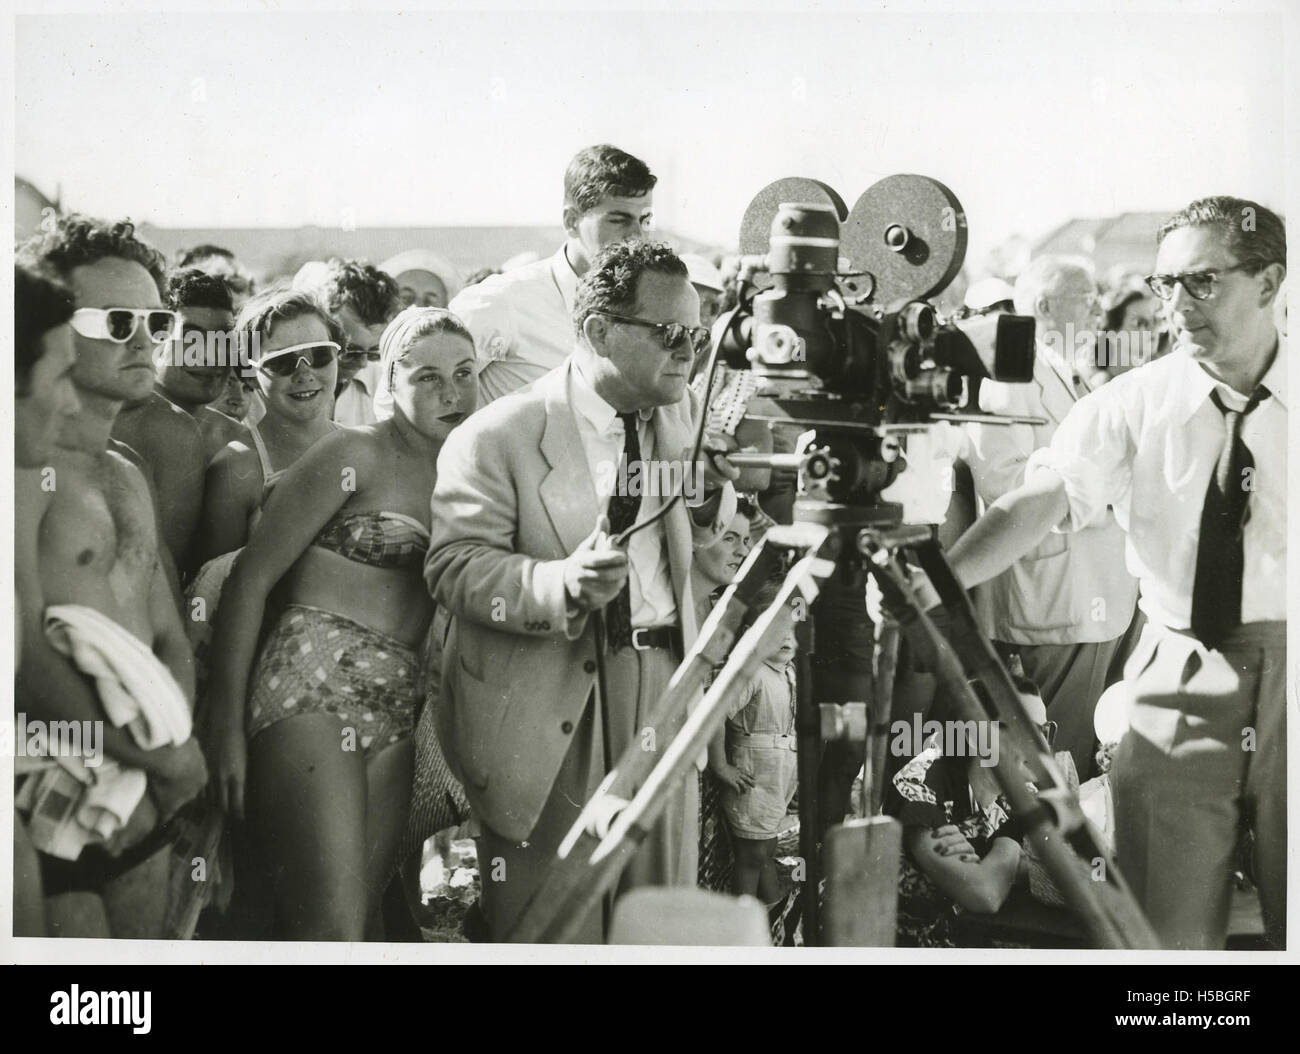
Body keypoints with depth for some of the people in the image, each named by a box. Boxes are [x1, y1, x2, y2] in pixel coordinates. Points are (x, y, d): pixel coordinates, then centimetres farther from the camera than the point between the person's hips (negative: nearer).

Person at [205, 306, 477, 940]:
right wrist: (227, 727, -11)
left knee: (364, 918, 10)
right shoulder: (357, 453, -4)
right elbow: (250, 579, -7)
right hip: (312, 681, -6)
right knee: (333, 931, -14)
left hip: (397, 713, 7)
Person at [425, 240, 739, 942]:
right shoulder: (499, 435, -12)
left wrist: (712, 494, 0)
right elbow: (453, 566, -16)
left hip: (661, 689, 6)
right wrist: (560, 585, -32)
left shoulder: (678, 417, 10)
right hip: (545, 709, -5)